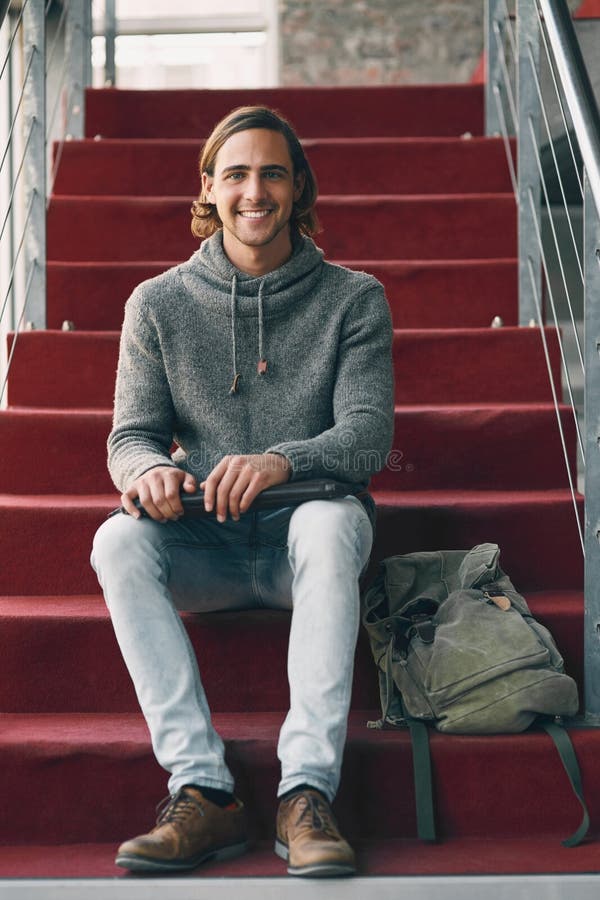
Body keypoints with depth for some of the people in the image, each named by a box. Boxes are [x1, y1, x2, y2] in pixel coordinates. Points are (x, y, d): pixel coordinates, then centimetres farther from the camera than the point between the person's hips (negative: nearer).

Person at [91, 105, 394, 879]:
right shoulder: (159, 305, 8)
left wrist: (283, 461, -29)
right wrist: (148, 470, -22)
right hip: (204, 547, 2)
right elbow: (131, 433, 5)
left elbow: (368, 437, -7)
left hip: (305, 537, -1)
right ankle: (202, 791, -35)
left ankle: (308, 792, -41)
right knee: (119, 539, -30)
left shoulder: (353, 300, 4)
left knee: (331, 518, -37)